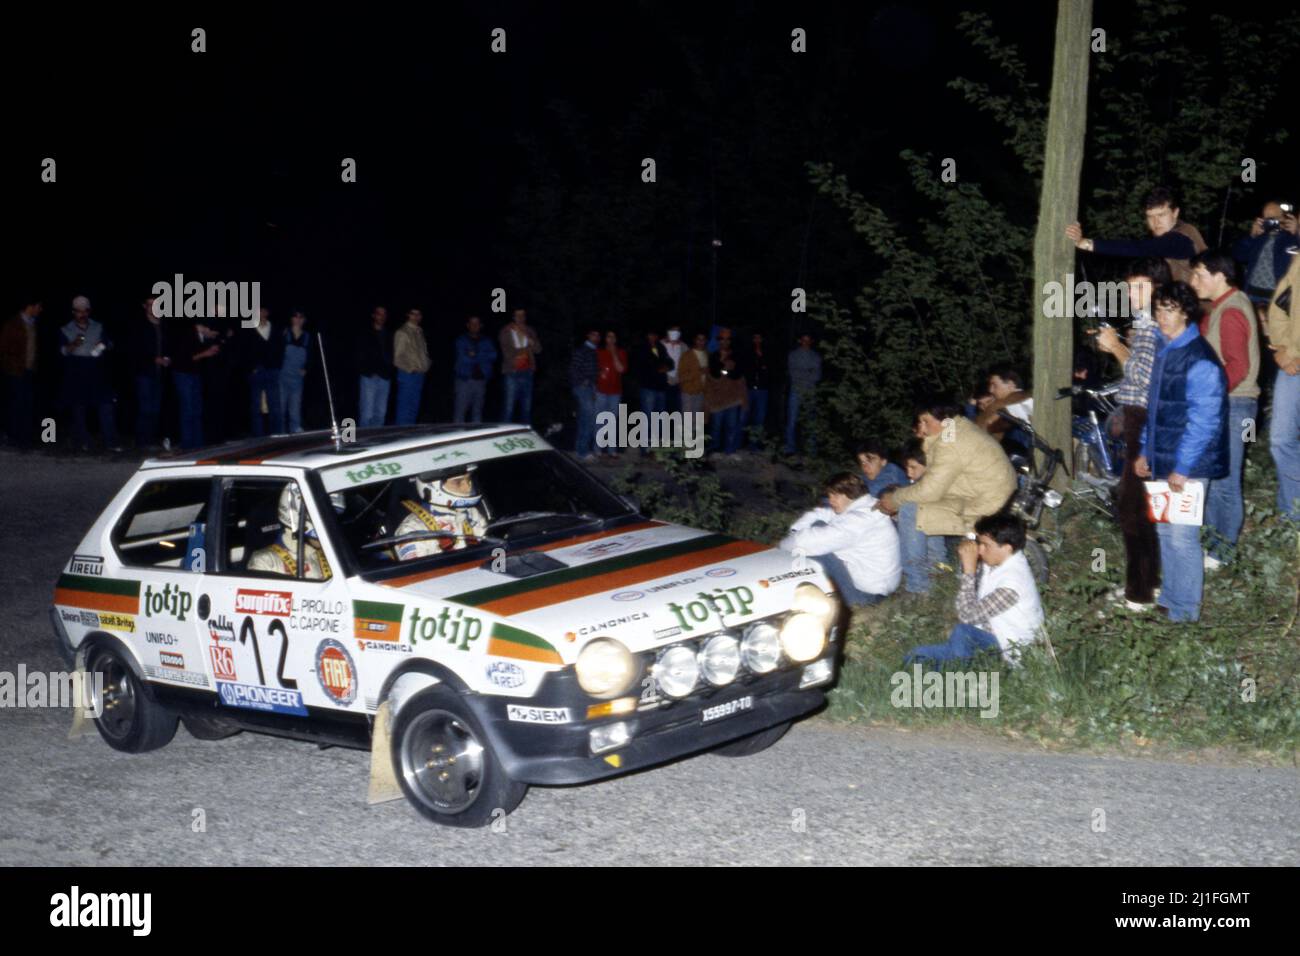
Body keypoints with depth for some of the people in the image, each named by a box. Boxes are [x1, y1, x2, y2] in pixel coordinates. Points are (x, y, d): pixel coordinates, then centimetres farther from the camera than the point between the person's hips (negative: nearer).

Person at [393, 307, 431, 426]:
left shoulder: (420, 332, 16)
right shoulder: (402, 333, -6)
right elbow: (398, 356, -9)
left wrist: (427, 365, 6)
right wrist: (409, 368, -14)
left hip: (419, 375, 7)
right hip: (407, 375, -7)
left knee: (414, 408, 9)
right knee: (404, 406, -8)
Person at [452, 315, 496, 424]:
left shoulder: (486, 341, 14)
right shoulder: (461, 340, 3)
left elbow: (493, 356, -2)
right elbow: (463, 358, -10)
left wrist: (475, 355, -9)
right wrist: (482, 357, 0)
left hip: (481, 379, 4)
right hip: (464, 379, -4)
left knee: (477, 410, 6)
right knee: (460, 411, -9)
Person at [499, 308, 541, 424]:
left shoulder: (529, 331, 11)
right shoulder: (505, 332, -2)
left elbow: (538, 349, 2)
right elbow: (508, 353, -10)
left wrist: (526, 336, -11)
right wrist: (525, 349, 0)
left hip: (527, 372, 4)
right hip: (512, 373, -4)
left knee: (527, 406, 6)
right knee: (509, 407, -7)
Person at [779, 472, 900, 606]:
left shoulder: (860, 519, -26)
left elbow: (814, 540, -31)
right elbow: (817, 514, 8)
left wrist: (783, 544, -15)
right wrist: (795, 531, -10)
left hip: (869, 592, -10)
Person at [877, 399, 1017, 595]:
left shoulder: (951, 445, -22)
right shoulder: (961, 426, 10)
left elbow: (929, 490, -20)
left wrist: (895, 499, -7)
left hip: (984, 511, -11)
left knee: (909, 511, -11)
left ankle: (915, 582, -3)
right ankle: (935, 563, 30)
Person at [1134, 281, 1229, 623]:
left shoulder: (1200, 360, -18)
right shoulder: (1165, 350, 11)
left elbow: (1203, 421, -20)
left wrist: (1182, 467, -20)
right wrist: (1146, 451, 18)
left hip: (1188, 465, -9)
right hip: (1164, 461, 9)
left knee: (1182, 536, -4)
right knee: (1165, 530, 17)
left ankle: (1184, 612, 6)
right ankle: (1169, 599, 30)